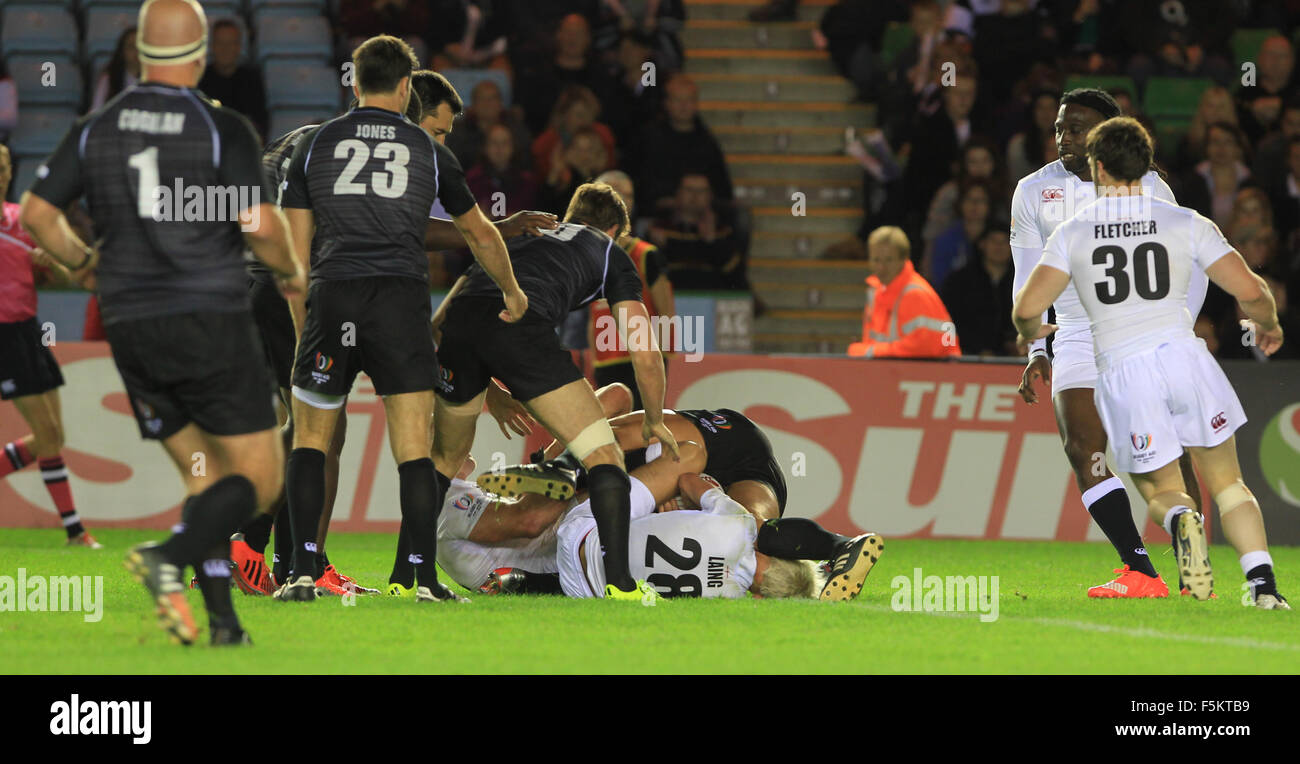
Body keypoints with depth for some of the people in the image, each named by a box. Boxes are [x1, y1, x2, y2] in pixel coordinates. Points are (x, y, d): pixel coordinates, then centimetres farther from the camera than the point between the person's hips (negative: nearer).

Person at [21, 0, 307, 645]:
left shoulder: (96, 128, 5)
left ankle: (222, 617, 3)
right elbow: (259, 224, -16)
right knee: (260, 477, 1)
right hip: (210, 322, -5)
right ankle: (169, 558, -23)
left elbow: (36, 212, 6)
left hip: (130, 327, 5)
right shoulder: (222, 129, -9)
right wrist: (291, 273, 5)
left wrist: (83, 262, 24)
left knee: (203, 478, 15)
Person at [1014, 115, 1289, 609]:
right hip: (1183, 353, 0)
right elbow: (1250, 291, 1)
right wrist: (1267, 326, 24)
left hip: (1121, 373, 0)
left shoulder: (1073, 234, 7)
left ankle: (1181, 519, -22)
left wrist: (1030, 331, 25)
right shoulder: (1186, 223, 6)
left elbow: (1027, 308, 0)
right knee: (1227, 483, 14)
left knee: (1161, 491, 15)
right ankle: (1264, 584, -6)